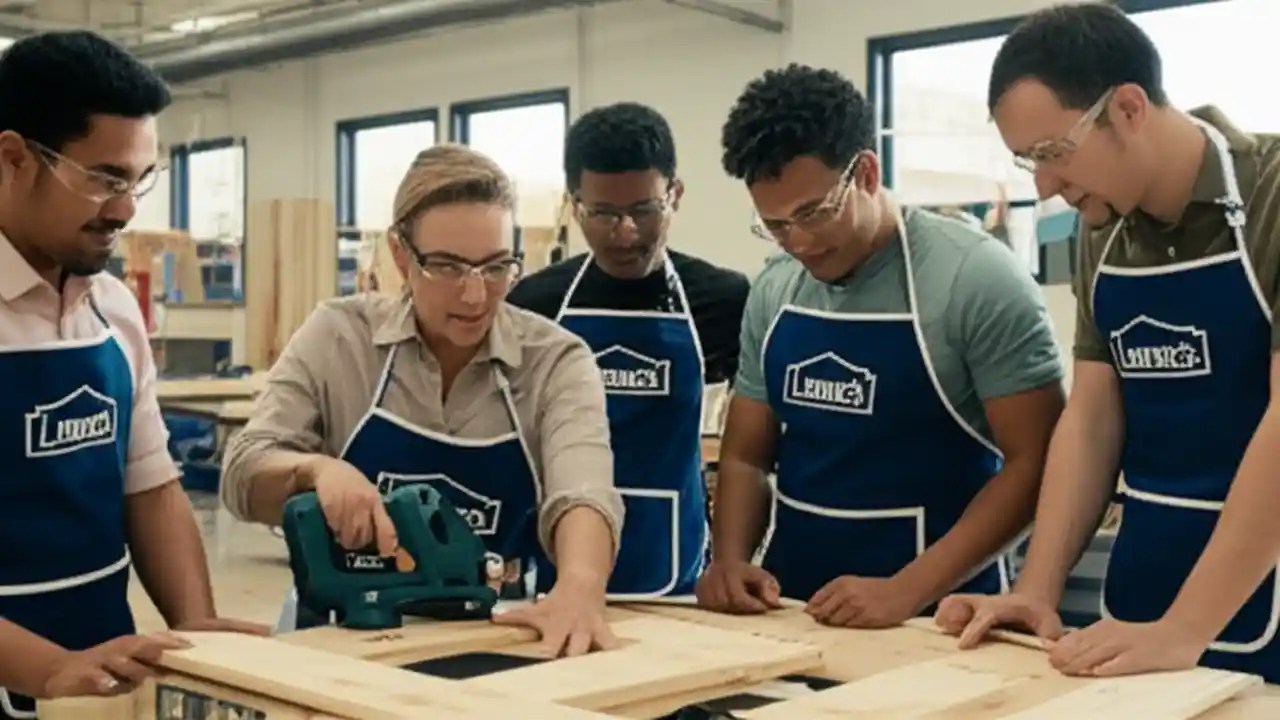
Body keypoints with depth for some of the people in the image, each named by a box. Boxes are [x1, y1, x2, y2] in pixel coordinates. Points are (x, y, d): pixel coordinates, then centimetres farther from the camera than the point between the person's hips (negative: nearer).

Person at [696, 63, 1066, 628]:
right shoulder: (772, 293, 4)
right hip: (792, 608, 5)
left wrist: (907, 592, -20)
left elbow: (1034, 462, -13)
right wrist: (729, 559, -5)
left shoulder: (975, 277, -12)